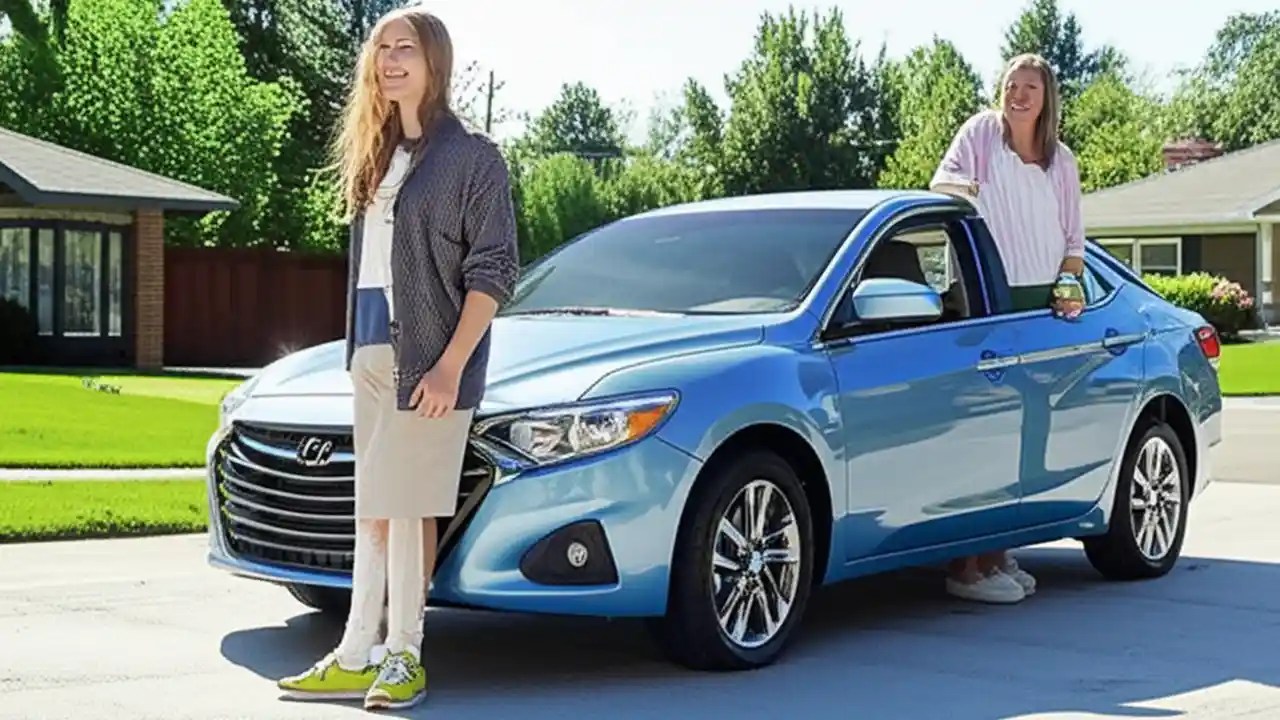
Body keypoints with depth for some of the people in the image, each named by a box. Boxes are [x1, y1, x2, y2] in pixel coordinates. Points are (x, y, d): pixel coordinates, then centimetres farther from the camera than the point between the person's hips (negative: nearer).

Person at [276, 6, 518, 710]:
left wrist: (451, 364, -17)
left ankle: (403, 655, 5)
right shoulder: (373, 154, 16)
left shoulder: (471, 156, -5)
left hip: (428, 356, -7)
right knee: (372, 508, 8)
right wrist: (358, 348, 10)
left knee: (405, 506, -4)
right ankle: (356, 656, 12)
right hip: (370, 351, 7)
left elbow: (493, 269, -10)